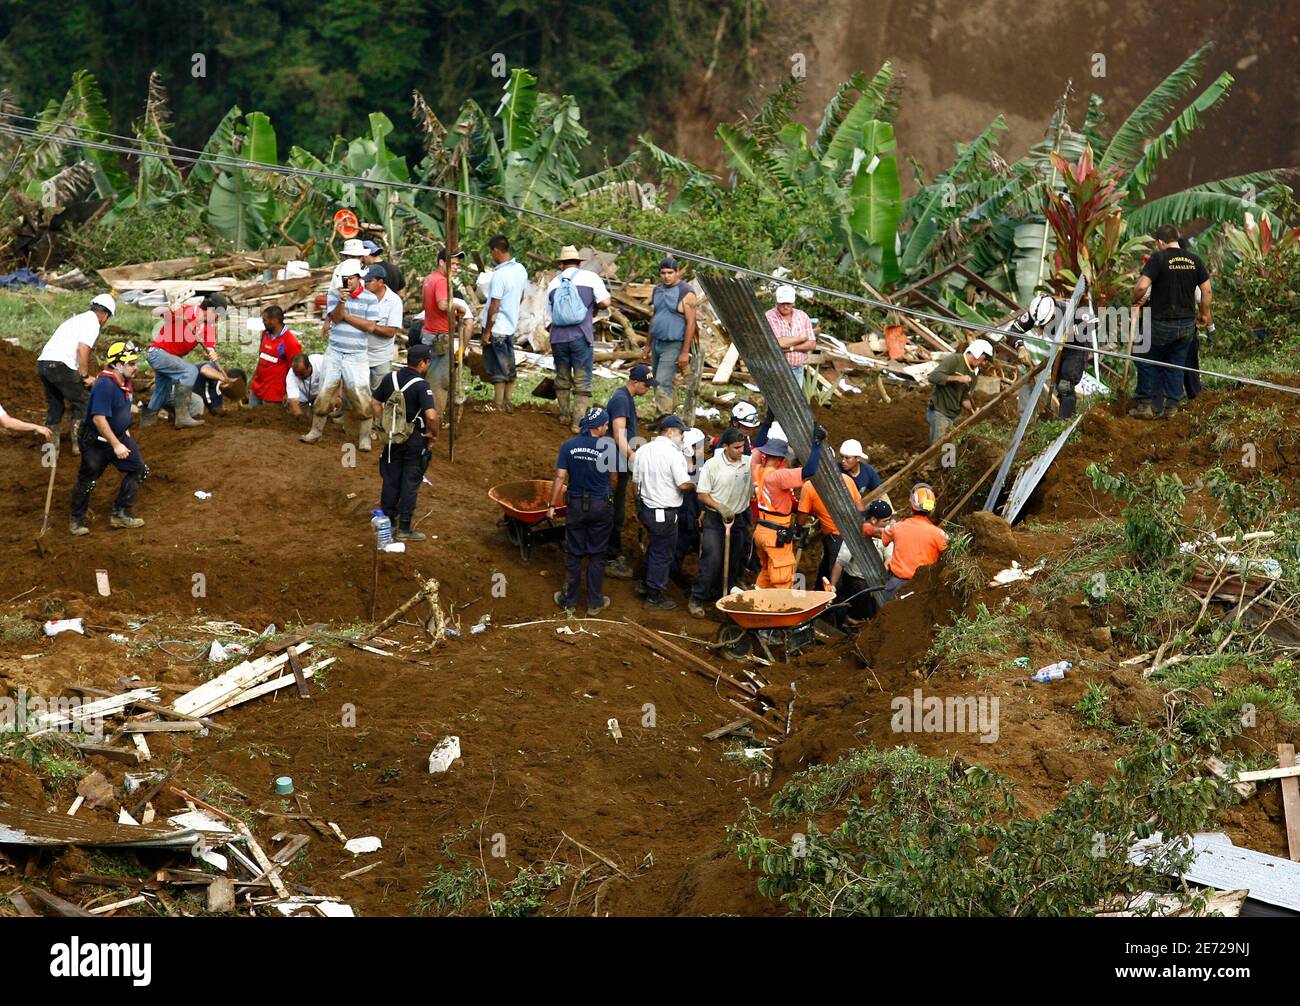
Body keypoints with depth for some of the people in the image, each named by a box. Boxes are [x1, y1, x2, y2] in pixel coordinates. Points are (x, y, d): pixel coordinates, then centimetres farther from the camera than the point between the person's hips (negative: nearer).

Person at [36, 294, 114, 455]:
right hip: (61, 366, -8)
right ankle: (78, 444, 6)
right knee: (80, 405, 6)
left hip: (43, 362, 8)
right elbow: (83, 349, -15)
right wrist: (85, 376, -6)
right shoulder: (93, 323, -2)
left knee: (54, 407, 17)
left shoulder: (77, 319, 26)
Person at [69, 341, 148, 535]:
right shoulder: (104, 385, -28)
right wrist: (116, 445, -29)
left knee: (138, 469, 4)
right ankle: (77, 521, 19)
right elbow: (99, 419, -32)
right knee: (87, 481, 1)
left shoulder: (124, 381, 2)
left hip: (119, 436, 9)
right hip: (95, 442, -9)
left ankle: (121, 515, 12)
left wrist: (126, 434, 23)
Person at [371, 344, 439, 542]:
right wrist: (434, 434, -12)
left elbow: (375, 403, 6)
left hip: (391, 439, 5)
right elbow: (431, 415, -28)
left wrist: (385, 424, 13)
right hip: (415, 440, -5)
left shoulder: (390, 378, -2)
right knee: (410, 484, 4)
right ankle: (404, 529, 7)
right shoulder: (421, 386, -20)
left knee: (390, 481, 15)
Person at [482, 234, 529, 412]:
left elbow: (494, 307, -22)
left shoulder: (499, 275, -24)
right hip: (511, 325, 8)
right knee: (509, 366, 15)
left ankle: (498, 404, 7)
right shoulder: (521, 270, 1)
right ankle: (508, 401, 22)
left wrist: (487, 331, -15)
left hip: (496, 328, -8)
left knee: (497, 369, 1)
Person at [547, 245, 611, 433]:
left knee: (562, 379, 19)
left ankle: (565, 416, 27)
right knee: (582, 382, 1)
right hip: (580, 337, -3)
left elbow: (550, 314, 15)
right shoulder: (589, 277, -2)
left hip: (558, 338, 3)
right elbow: (605, 302, -8)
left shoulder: (554, 283, 10)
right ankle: (579, 422, -4)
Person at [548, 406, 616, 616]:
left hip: (576, 505, 1)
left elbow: (560, 478, -8)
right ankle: (595, 603, 16)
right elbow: (612, 478, 0)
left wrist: (552, 505, 0)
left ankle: (569, 601, 19)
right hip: (601, 506, -1)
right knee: (597, 555, 10)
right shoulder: (607, 447, -12)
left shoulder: (568, 446, -8)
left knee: (573, 554, 12)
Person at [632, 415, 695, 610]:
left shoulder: (643, 451, 5)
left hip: (646, 507, 8)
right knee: (662, 553, 5)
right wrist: (694, 485, 1)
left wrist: (639, 507, 22)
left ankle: (645, 584, 33)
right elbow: (683, 484, -21)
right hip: (665, 512, -8)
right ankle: (654, 595, 13)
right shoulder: (674, 454, -18)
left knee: (654, 546, 27)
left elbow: (636, 481, 12)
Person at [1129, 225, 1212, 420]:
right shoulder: (1194, 260, 3)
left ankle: (1147, 404, 10)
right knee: (1176, 364, 15)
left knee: (1148, 362, 11)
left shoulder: (1158, 259, -13)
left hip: (1162, 324, -5)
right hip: (1187, 324, 5)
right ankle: (1172, 406, 16)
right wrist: (1205, 314, 19)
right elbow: (1207, 291, 5)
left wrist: (1135, 300, -1)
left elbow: (1142, 287, -22)